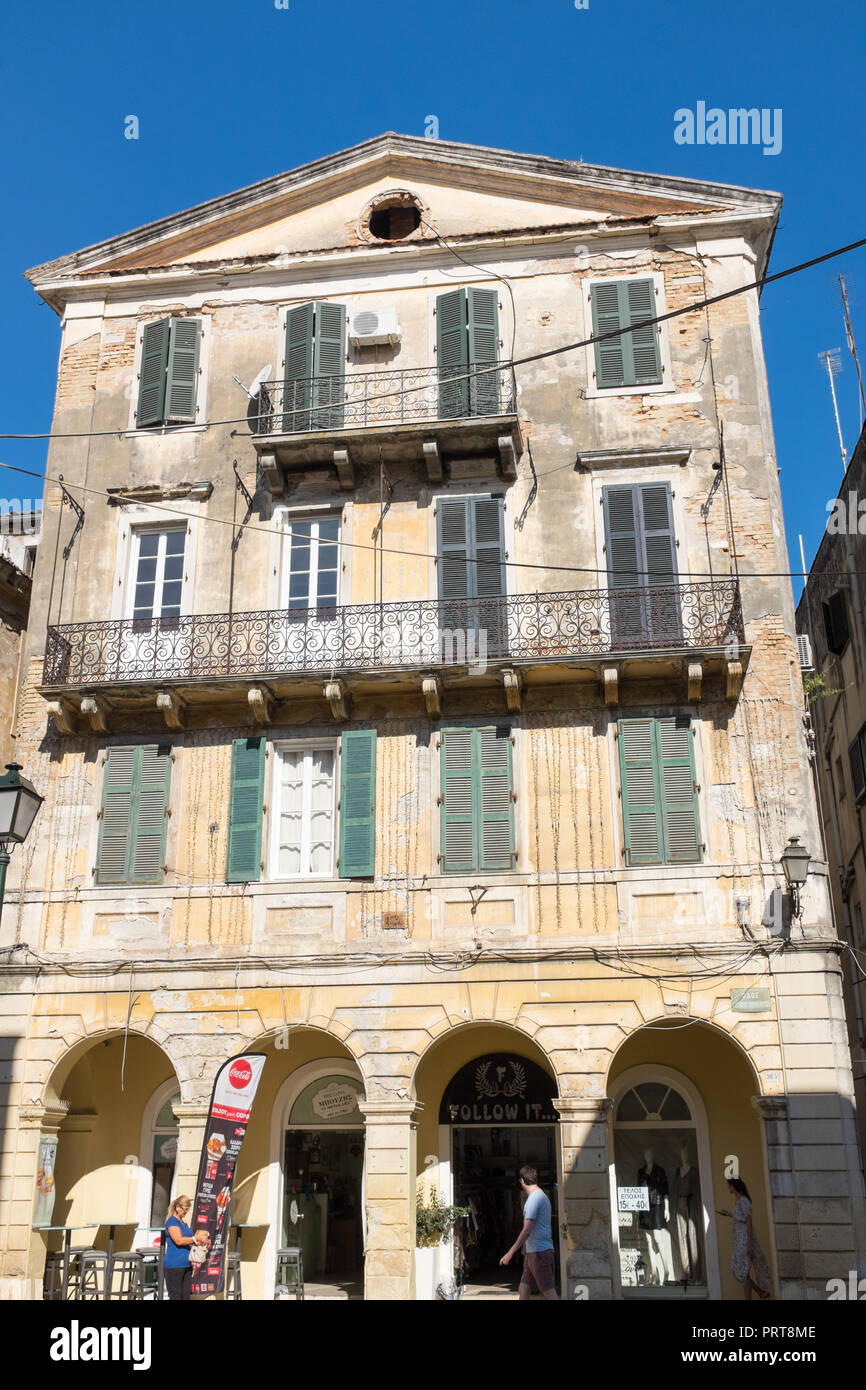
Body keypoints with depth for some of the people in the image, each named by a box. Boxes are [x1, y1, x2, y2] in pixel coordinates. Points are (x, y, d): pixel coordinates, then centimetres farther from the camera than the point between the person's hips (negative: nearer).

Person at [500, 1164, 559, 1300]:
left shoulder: (534, 1198, -15)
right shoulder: (542, 1196, 15)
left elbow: (527, 1230, -22)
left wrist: (510, 1253, -21)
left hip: (539, 1252, -9)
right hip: (532, 1252, 9)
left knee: (549, 1292, -6)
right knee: (523, 1292, 10)